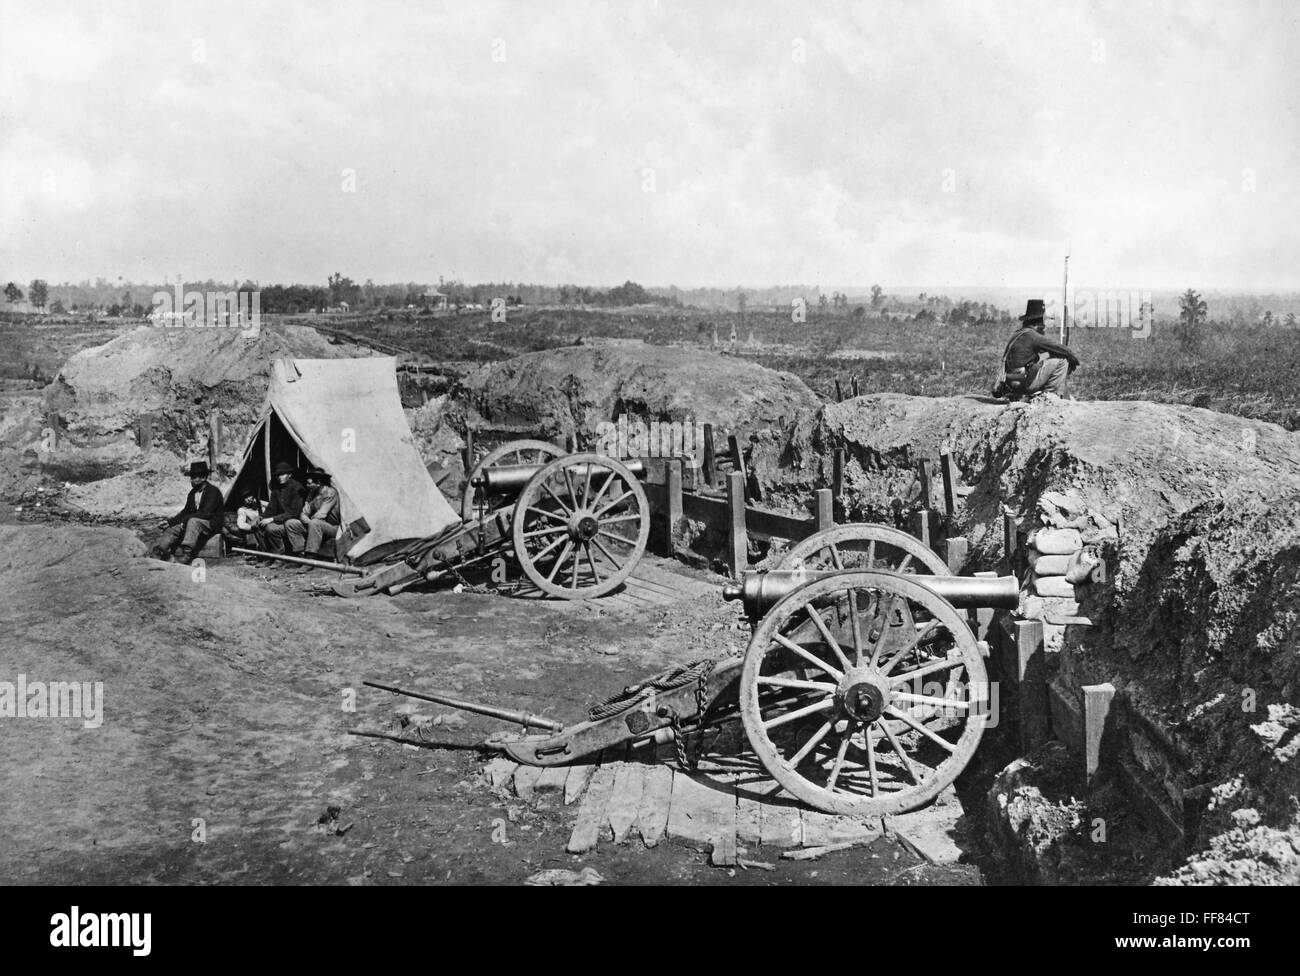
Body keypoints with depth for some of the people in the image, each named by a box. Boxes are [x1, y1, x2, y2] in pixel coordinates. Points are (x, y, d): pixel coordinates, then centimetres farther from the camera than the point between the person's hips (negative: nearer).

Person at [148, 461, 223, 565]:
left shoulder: (213, 491, -11)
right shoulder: (192, 493, 13)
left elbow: (206, 513, -20)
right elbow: (185, 512, 12)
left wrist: (185, 520, -23)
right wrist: (169, 521, -2)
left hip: (210, 524, -8)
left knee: (192, 521, -36)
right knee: (171, 530, -11)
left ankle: (186, 555, -50)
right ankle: (155, 554, -28)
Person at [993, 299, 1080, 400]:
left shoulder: (1019, 333, 16)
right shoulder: (1031, 335, -12)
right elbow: (1059, 349, -9)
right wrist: (1074, 359, 8)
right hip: (1025, 383, -9)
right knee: (1061, 360, -5)